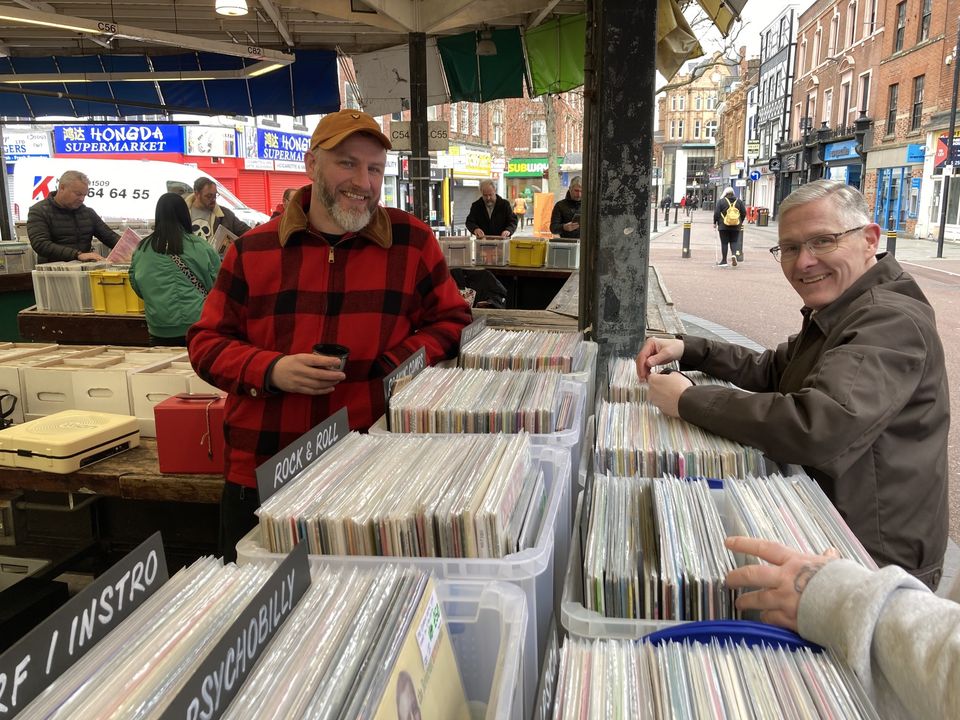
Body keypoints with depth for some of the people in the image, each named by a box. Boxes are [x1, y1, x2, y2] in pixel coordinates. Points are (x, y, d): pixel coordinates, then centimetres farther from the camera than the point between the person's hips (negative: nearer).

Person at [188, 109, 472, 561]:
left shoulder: (412, 241, 2)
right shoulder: (252, 249, 4)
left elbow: (450, 322, 8)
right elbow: (207, 342, 7)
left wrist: (396, 368, -11)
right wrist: (272, 371, -13)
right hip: (259, 474, 1)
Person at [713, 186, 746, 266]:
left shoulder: (721, 201, -4)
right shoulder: (739, 201, 6)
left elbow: (716, 213, -6)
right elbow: (744, 212, 9)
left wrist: (715, 223, 5)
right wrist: (741, 222, 22)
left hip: (723, 226, -2)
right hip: (736, 226, 2)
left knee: (724, 243, 3)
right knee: (734, 241, 12)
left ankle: (724, 261, 5)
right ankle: (734, 254, -15)